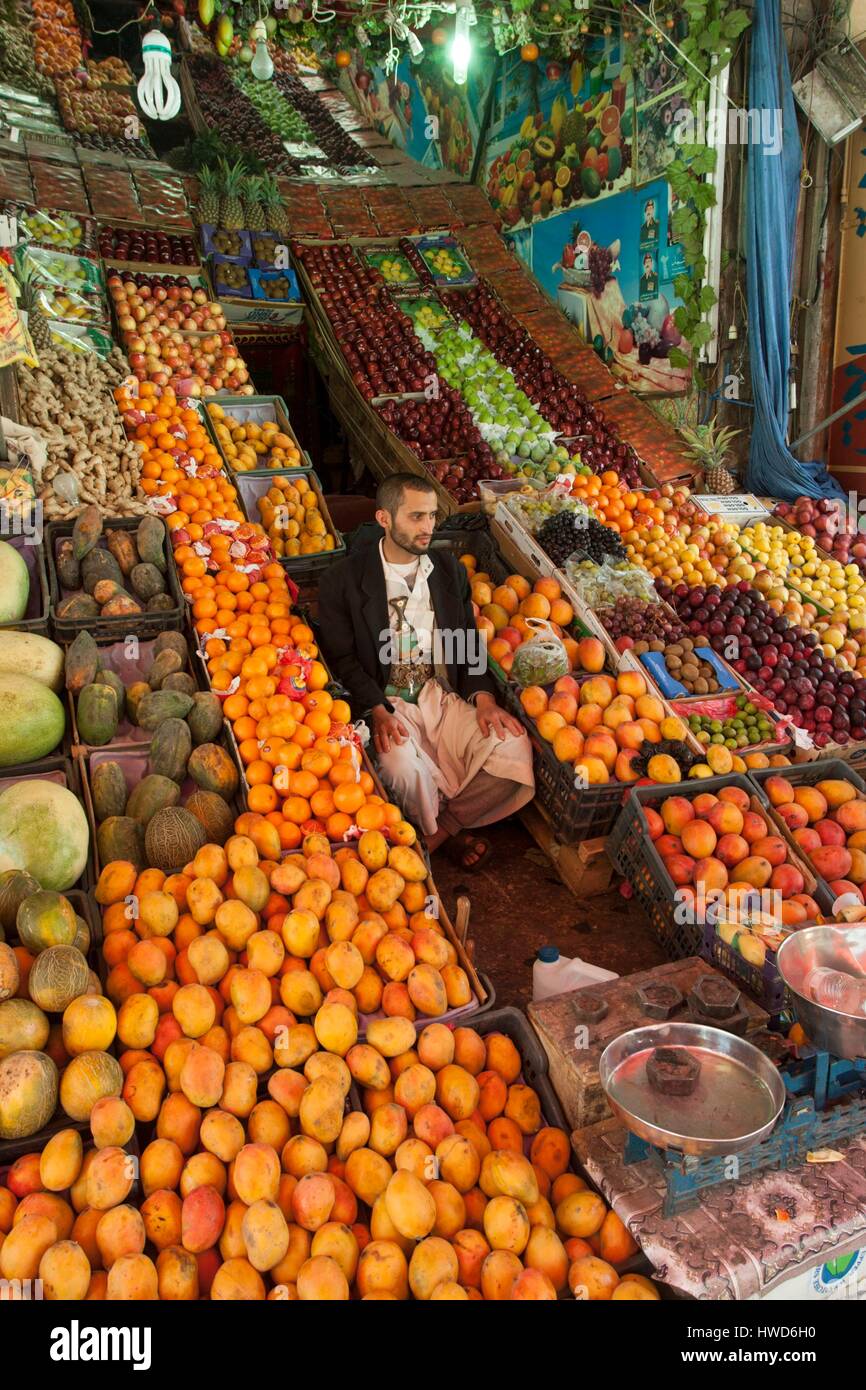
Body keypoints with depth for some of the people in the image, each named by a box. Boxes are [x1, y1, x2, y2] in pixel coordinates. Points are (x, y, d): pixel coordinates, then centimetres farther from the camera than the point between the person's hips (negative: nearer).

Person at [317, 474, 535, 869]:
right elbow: (342, 658, -5)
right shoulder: (343, 580, -1)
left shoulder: (449, 569, 13)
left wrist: (484, 697, -4)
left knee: (513, 748, -20)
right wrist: (378, 711, -21)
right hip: (387, 702, -4)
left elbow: (469, 642, 14)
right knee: (404, 767, -35)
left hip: (447, 696, 4)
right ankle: (448, 833, 0)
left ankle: (440, 829, 0)